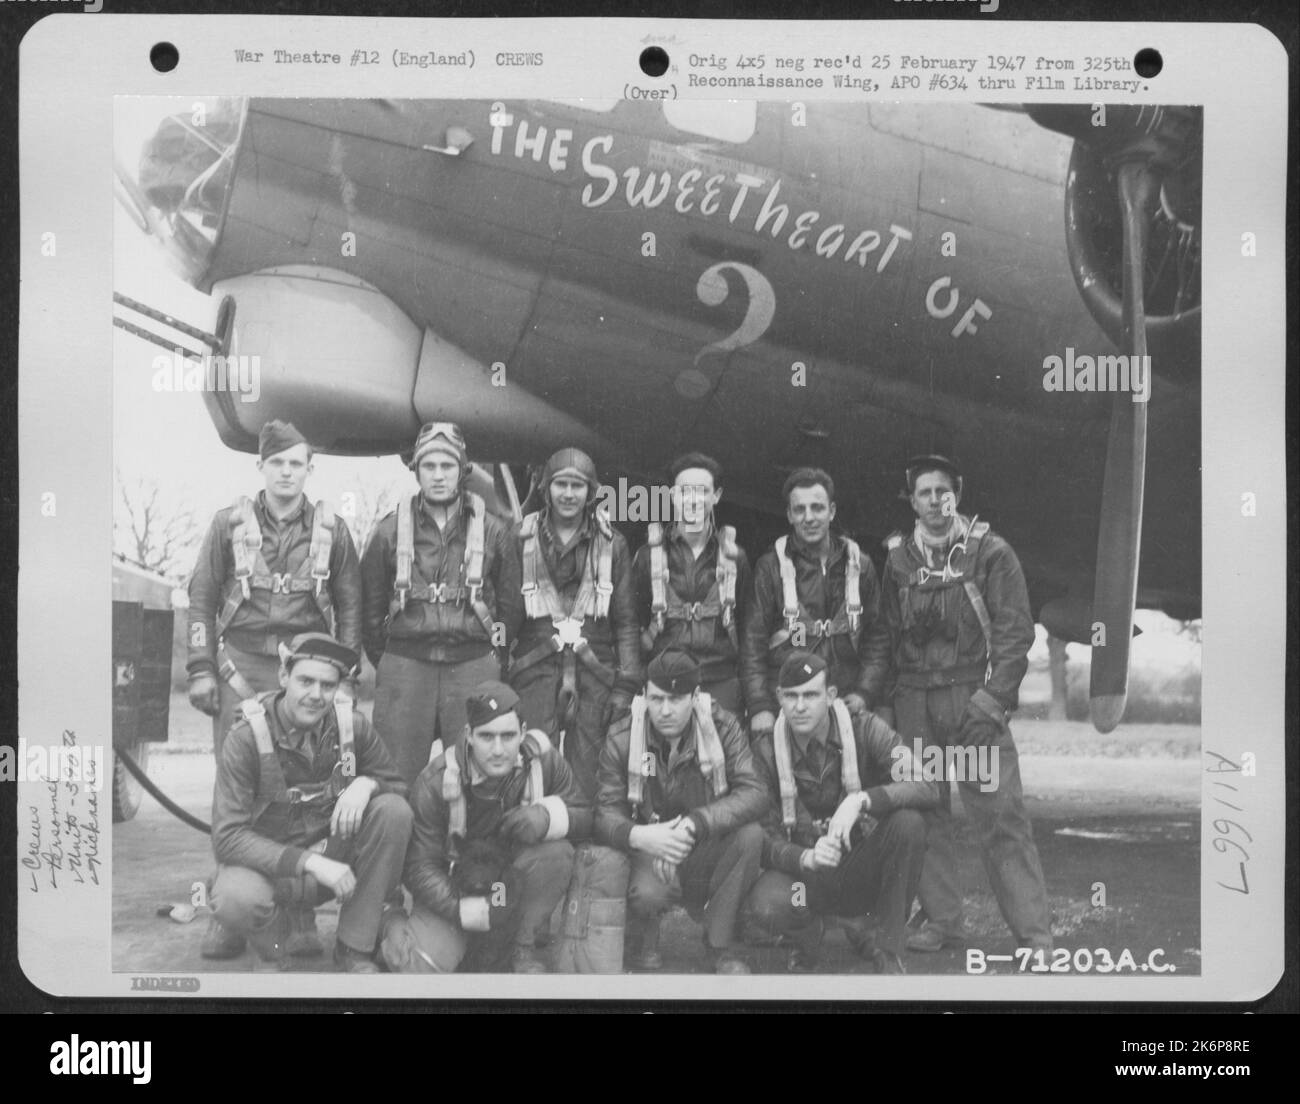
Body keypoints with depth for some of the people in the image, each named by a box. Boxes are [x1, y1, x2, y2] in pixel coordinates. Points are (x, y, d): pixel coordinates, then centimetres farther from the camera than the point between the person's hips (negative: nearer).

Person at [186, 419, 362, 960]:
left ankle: (299, 915, 5)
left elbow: (349, 607, 10)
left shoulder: (332, 529, 8)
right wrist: (201, 669, 1)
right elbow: (202, 597, 9)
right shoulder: (230, 523, 8)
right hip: (241, 662, 0)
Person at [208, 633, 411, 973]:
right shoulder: (245, 737, -19)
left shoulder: (352, 725, -9)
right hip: (269, 864, -3)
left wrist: (366, 784, -22)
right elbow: (227, 837, -23)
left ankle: (355, 948, -9)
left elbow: (397, 785, 4)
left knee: (394, 811, -21)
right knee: (235, 899, -37)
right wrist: (311, 862, -32)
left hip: (336, 857, 4)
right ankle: (272, 949, 3)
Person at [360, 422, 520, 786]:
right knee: (397, 774, 1)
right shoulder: (390, 530, 7)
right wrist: (383, 659, 11)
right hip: (405, 664, 0)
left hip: (473, 664, 0)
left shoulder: (492, 531, 6)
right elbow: (370, 601, 13)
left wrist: (496, 656, 9)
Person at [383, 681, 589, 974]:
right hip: (451, 890, -3)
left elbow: (584, 814, -7)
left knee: (556, 851, -29)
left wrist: (547, 815, -31)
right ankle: (394, 925, 10)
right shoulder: (435, 782, -21)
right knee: (421, 966, -28)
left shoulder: (543, 759, -14)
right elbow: (420, 867, -18)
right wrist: (474, 913, -31)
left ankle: (522, 948, -7)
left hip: (514, 883, 3)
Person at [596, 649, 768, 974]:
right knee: (647, 893, -35)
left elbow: (753, 793, -20)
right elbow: (606, 813, -13)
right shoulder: (622, 739, -10)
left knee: (751, 835, -29)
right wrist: (638, 835, -38)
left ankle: (720, 943, -6)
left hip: (707, 853, 2)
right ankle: (647, 936, 7)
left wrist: (693, 824, -36)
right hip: (650, 851, -2)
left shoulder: (723, 727, -9)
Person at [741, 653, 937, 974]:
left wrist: (862, 799, -38)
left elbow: (927, 788, -21)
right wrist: (806, 858, -32)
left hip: (862, 874, 0)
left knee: (908, 821, -29)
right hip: (803, 872, 0)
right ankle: (807, 933, 7)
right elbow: (764, 836, -10)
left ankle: (888, 949, -11)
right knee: (762, 911, -34)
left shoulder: (865, 730, -9)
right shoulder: (766, 751, -7)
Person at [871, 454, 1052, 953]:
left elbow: (1015, 630, -4)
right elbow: (889, 636, 12)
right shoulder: (898, 559, 10)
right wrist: (894, 700, 3)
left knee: (1001, 814, -7)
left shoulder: (990, 552, 0)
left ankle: (1034, 933, -2)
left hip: (974, 699, -3)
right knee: (924, 814, 5)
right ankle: (942, 921, 15)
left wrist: (991, 698, -12)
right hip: (915, 702, 4)